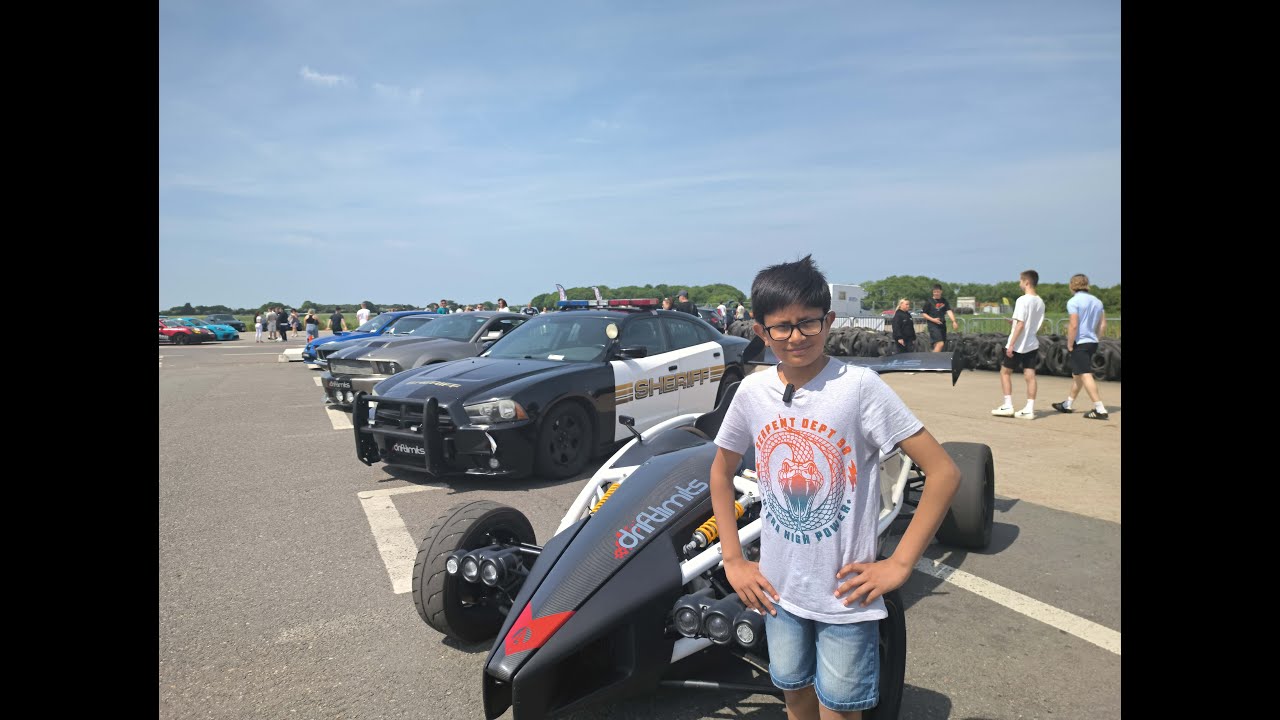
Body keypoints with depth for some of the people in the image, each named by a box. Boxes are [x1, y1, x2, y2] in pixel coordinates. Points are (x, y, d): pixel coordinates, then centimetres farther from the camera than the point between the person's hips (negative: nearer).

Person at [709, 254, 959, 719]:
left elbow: (943, 472, -15)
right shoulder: (752, 392, -5)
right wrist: (732, 560, 4)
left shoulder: (859, 386, -17)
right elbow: (721, 473, 9)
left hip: (845, 592, -3)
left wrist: (899, 564, -15)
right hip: (779, 588, 4)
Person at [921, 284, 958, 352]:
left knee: (937, 345, 9)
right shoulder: (929, 302, -3)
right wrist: (933, 319, -14)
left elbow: (949, 311, 0)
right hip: (933, 326, -5)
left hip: (942, 325, 5)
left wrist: (954, 322, -14)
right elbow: (924, 314, 1)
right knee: (940, 343, -19)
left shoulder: (944, 301, 10)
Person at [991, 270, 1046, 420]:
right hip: (1032, 344, 7)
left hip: (1018, 345, -7)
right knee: (1030, 376, 4)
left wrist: (1011, 344, -17)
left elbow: (1020, 324, -19)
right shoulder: (1040, 302, 9)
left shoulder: (1022, 300, -16)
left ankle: (1008, 406, 5)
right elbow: (1038, 324, 14)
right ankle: (1029, 409, 3)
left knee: (1005, 372, 7)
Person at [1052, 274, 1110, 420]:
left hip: (1080, 343, -8)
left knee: (1086, 376, -9)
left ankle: (1100, 409, -13)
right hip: (1092, 343, 9)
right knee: (1077, 375, 18)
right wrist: (1095, 338, 20)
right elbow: (1103, 325, 12)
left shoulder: (1073, 301, -12)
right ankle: (1067, 405, 29)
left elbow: (1073, 326, -19)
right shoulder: (1097, 301, 12)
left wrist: (1069, 345, -12)